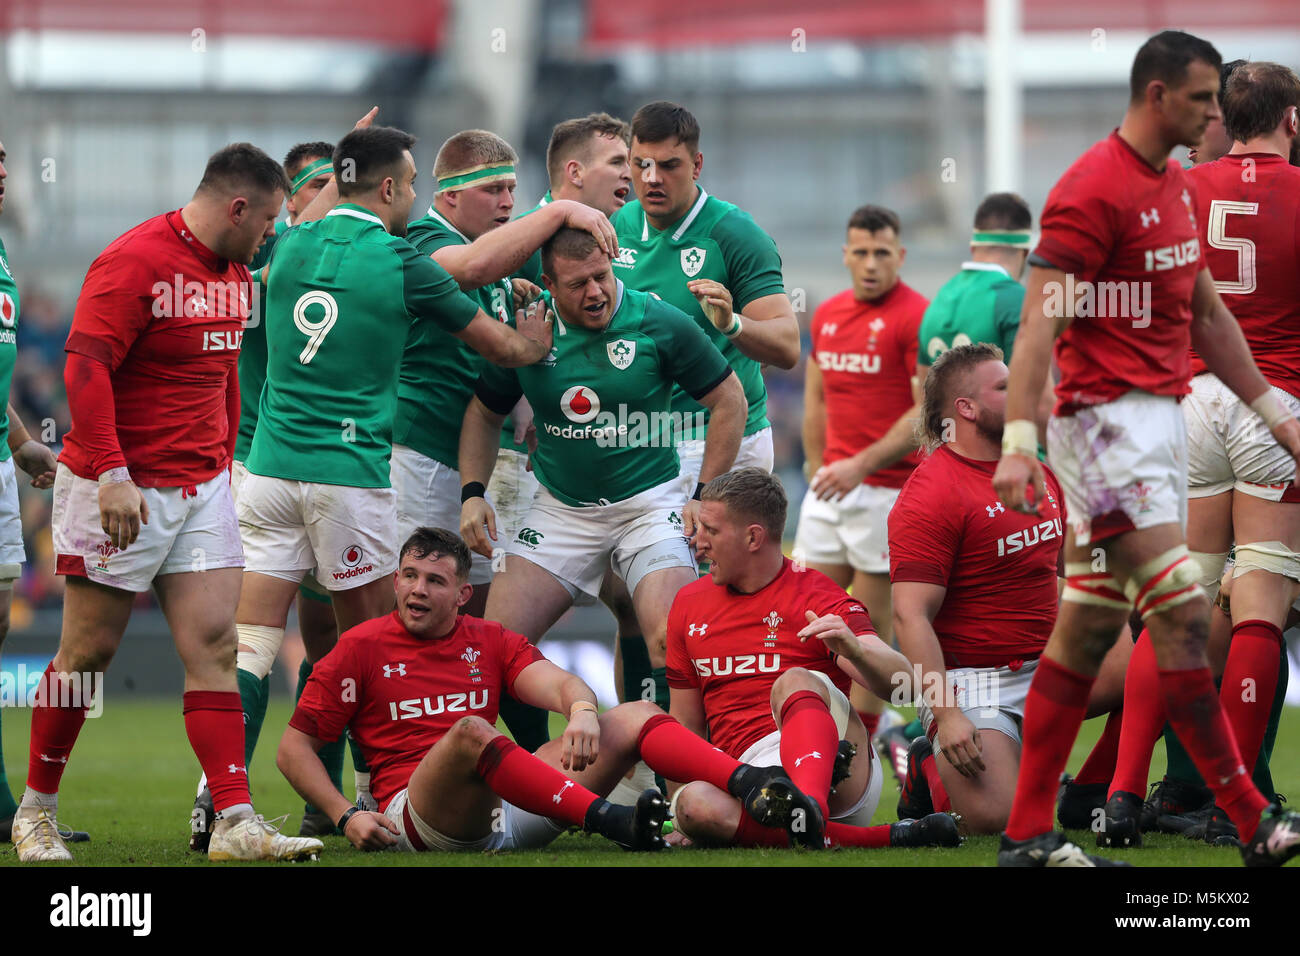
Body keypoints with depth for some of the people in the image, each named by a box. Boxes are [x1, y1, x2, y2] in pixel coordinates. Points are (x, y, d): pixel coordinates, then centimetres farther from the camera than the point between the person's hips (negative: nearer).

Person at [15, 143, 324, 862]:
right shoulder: (135, 262, -15)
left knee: (214, 646, -3)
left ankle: (235, 822, -8)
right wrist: (112, 473, -26)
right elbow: (84, 367, -21)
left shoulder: (234, 273, 12)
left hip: (202, 488, 7)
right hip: (119, 490, -7)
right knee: (88, 651, 1)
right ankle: (36, 810, 16)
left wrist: (224, 453, 20)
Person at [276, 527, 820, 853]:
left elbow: (556, 683, 0)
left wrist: (581, 709, -25)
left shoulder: (490, 642, 18)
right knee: (470, 731, -37)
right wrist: (346, 816, -9)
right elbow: (294, 748, 6)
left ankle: (753, 788, -32)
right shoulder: (362, 648, 7)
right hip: (415, 811, -5)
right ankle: (612, 823, -49)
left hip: (505, 810, 5)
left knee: (634, 717, -6)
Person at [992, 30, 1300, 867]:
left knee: (1090, 628, 7)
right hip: (1108, 419, -9)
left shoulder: (1178, 188, 16)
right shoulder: (1094, 191, -13)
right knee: (1182, 618, -11)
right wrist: (1019, 439, -26)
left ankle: (1028, 832, 9)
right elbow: (1041, 320, -18)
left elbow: (1207, 313, 25)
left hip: (1162, 417, 9)